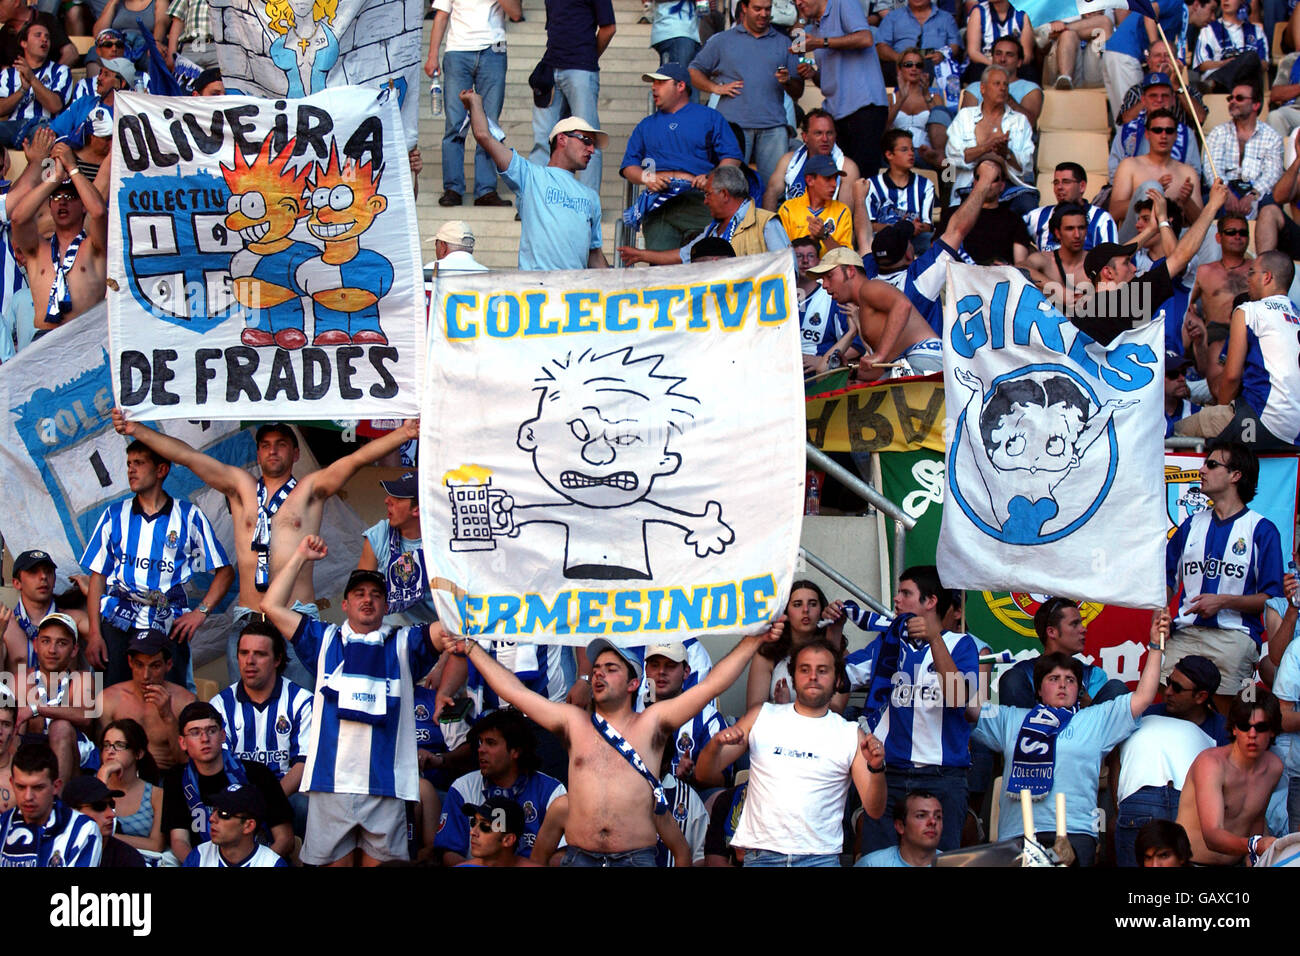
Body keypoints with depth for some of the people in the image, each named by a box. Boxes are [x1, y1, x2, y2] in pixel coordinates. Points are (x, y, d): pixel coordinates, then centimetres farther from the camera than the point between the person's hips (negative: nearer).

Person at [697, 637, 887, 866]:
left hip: (820, 856, 0)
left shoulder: (850, 734, 8)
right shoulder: (761, 716, 11)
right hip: (761, 855, 0)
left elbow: (874, 810, 3)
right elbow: (705, 775, 11)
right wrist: (716, 744, -10)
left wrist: (876, 769, -16)